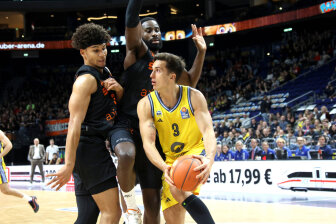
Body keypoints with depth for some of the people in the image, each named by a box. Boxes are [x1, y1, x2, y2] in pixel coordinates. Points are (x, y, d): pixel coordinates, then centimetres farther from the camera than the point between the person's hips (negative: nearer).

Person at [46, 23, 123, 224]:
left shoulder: (105, 73, 15)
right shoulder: (86, 79, -13)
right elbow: (75, 123, -21)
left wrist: (119, 90, 1)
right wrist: (69, 165, -28)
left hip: (99, 147, 10)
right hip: (90, 146, -10)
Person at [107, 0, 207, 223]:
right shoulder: (137, 51, -1)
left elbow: (190, 82, 29)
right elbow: (131, 19, -17)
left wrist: (201, 52, 16)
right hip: (126, 125, -5)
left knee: (153, 203, 2)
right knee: (127, 155, -41)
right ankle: (130, 201, -12)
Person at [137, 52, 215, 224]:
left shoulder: (194, 97, -12)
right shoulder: (146, 105, -10)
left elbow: (207, 130, -21)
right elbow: (148, 142, -20)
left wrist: (209, 159, -43)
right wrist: (165, 168, -40)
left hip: (195, 152, -3)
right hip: (171, 159, 3)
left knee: (177, 186, -32)